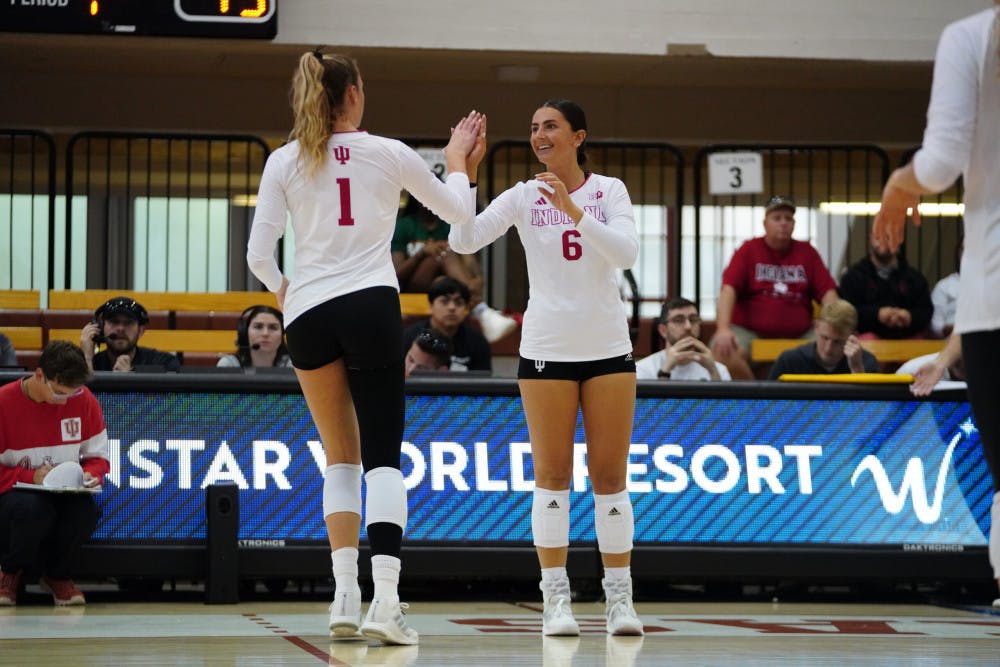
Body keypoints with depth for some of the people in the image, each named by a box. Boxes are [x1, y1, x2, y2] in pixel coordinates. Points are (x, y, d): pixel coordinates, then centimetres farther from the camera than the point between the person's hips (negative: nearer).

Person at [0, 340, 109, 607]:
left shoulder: (84, 400, -1)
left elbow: (98, 456, 8)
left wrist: (89, 475, -15)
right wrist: (31, 477, -23)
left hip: (66, 493, 3)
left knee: (87, 510, -33)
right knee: (33, 509, -40)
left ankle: (58, 575, 1)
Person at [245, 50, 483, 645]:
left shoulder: (284, 162, 4)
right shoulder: (389, 154, 3)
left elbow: (259, 255, 0)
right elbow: (459, 211, 16)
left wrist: (281, 288, 21)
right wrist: (459, 159, 34)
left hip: (308, 315, 2)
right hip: (372, 306, -2)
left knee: (341, 459, 13)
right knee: (383, 456, -4)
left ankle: (345, 595, 2)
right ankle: (385, 601, -18)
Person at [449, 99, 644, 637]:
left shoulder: (609, 190, 2)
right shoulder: (523, 196, 1)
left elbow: (626, 253, -14)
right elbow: (463, 241, -9)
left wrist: (573, 211, -24)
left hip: (608, 347, 0)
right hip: (546, 348, 0)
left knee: (609, 475, 2)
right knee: (552, 474, 0)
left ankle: (620, 597, 7)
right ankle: (556, 598, 4)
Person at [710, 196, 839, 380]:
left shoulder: (807, 252, 12)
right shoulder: (748, 250, 4)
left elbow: (827, 292, 5)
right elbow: (729, 289, -8)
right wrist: (723, 329, -24)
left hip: (799, 335, 2)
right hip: (750, 331, -2)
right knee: (723, 350, -33)